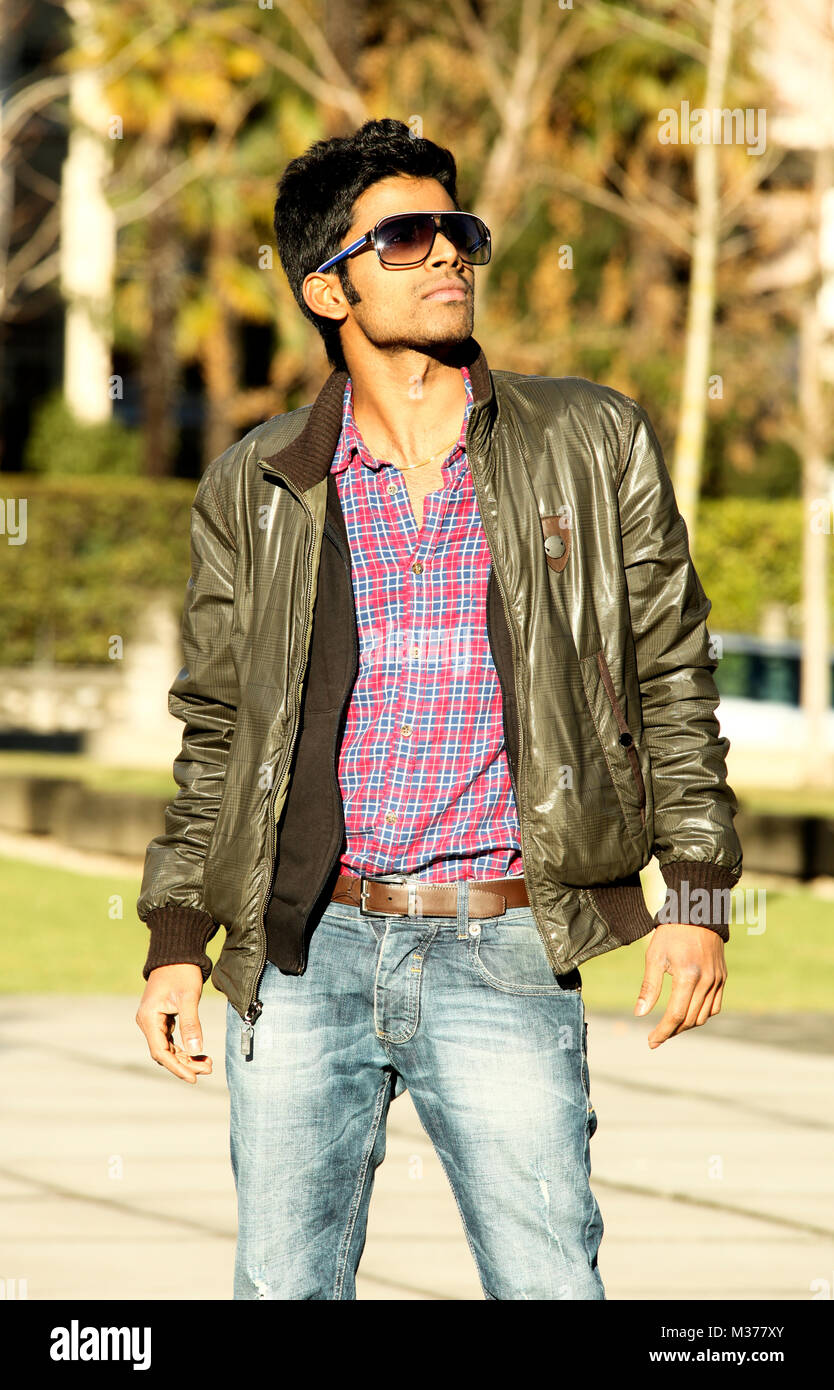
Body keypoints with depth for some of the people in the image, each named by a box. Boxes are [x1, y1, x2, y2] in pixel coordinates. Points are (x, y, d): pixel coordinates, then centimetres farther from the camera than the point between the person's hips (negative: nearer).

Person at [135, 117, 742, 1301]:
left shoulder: (593, 445, 6)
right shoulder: (255, 490, 8)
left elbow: (671, 680, 9)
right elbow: (217, 730, 14)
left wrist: (697, 894, 2)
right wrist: (177, 938, 8)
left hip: (504, 958, -1)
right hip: (301, 956, 1)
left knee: (551, 1288, -4)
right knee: (285, 1287, 4)